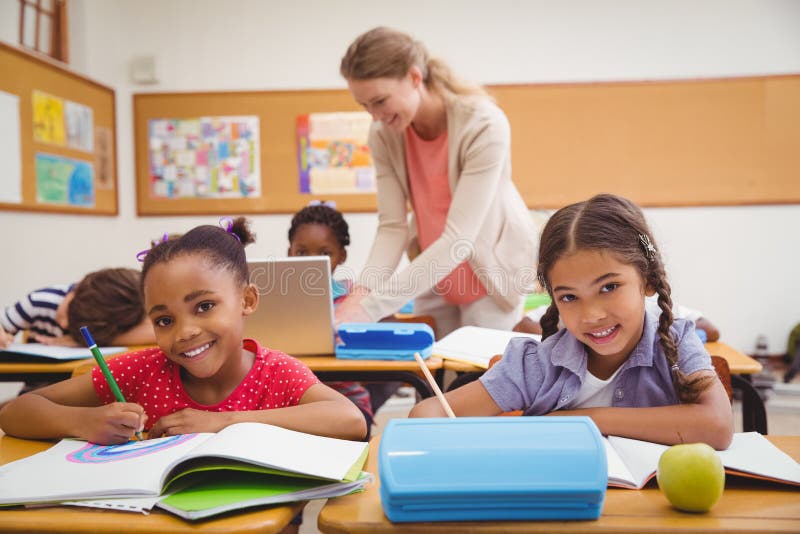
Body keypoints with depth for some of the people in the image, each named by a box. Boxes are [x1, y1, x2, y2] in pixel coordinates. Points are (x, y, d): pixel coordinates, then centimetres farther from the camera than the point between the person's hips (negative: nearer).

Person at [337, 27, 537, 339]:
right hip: (433, 272, 4)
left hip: (491, 268, -4)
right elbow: (392, 226, -14)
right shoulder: (383, 135, -13)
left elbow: (459, 239, -33)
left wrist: (371, 308, -38)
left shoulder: (483, 125, -28)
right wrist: (362, 292, -33)